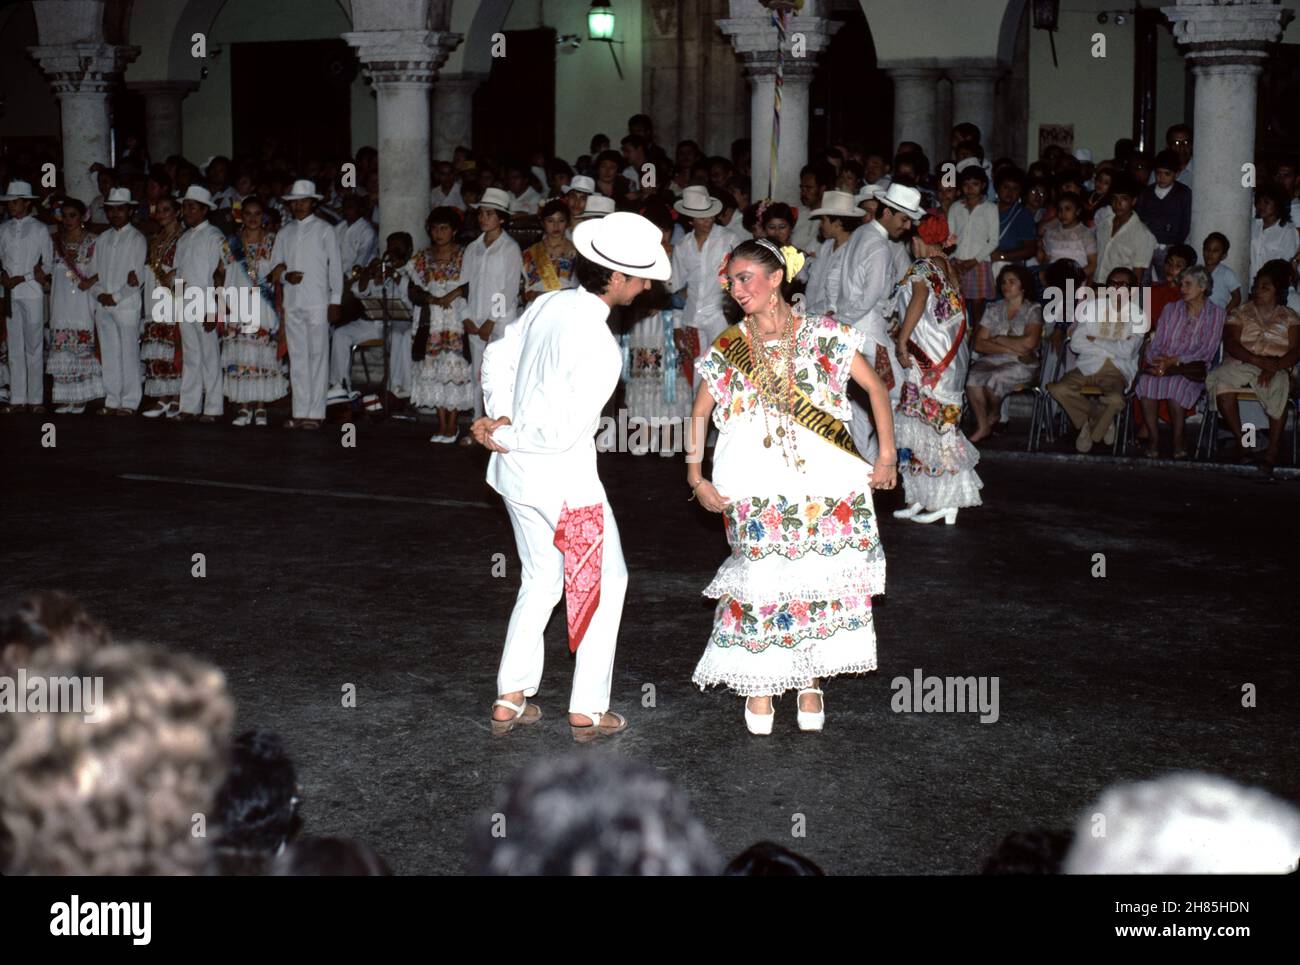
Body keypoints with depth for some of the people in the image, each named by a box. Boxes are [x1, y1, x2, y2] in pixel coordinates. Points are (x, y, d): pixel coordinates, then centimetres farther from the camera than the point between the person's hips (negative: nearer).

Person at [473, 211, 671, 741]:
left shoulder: (548, 305, 0)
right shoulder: (600, 348, -24)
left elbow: (496, 359, 13)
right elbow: (566, 430, -24)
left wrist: (500, 419, 6)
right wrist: (506, 436, -9)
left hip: (515, 471, 8)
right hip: (564, 479, -8)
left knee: (541, 580, 22)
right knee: (605, 581, 10)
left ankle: (510, 700, 25)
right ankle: (587, 711, 15)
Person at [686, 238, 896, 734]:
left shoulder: (823, 335, -1)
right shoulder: (728, 348, 2)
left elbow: (875, 386, 6)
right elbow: (700, 414, 11)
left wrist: (887, 456, 1)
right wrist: (695, 476, 2)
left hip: (826, 488, 0)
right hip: (756, 494, 0)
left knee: (820, 582, 4)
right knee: (761, 586, 0)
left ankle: (810, 682, 23)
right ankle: (760, 684, 18)